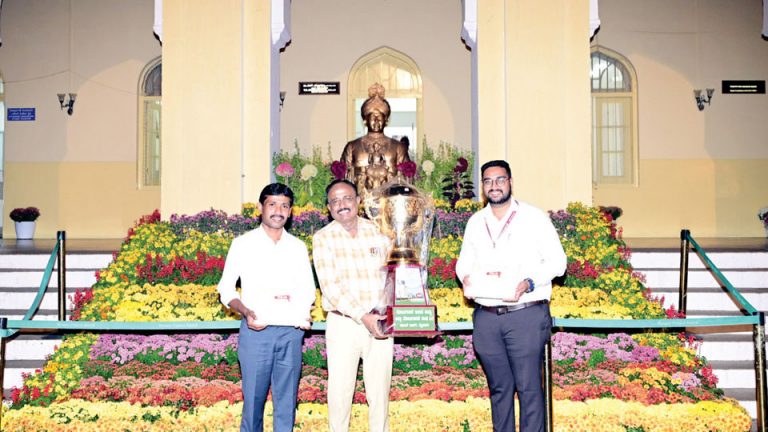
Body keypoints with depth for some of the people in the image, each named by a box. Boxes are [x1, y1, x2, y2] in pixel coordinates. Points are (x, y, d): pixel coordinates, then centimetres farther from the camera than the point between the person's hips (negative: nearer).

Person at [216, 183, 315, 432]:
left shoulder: (298, 247, 11)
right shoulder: (243, 244, 4)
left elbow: (308, 290, 15)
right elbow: (226, 289, 4)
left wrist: (302, 310, -6)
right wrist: (246, 312, -13)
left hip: (291, 332, 2)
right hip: (256, 330, -2)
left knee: (287, 400, 5)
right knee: (253, 397, 1)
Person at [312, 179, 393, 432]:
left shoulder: (378, 233, 7)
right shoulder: (323, 238, -2)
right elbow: (330, 287, -11)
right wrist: (363, 316, -20)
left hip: (379, 322, 2)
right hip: (343, 323, -2)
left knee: (380, 390, 8)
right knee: (340, 389, 2)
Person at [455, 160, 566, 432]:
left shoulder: (534, 217, 2)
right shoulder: (475, 222, 14)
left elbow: (556, 261, 0)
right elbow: (464, 262, 21)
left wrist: (530, 282, -17)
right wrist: (466, 277, -3)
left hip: (526, 315, -4)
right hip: (486, 317, 4)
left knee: (528, 387, -4)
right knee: (499, 387, 10)